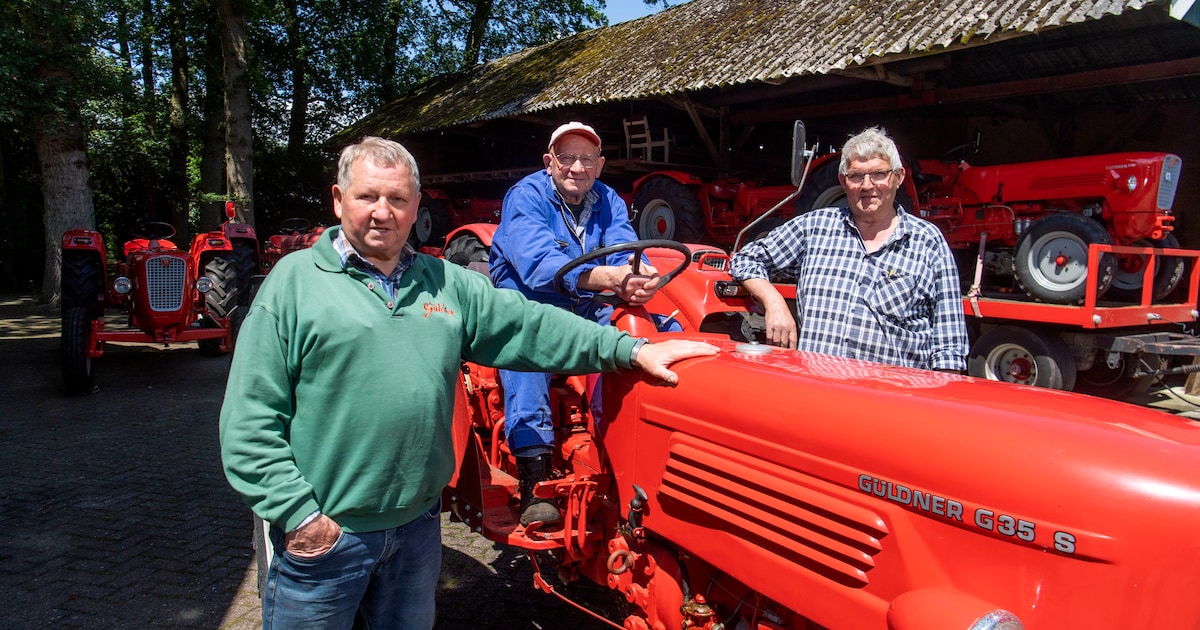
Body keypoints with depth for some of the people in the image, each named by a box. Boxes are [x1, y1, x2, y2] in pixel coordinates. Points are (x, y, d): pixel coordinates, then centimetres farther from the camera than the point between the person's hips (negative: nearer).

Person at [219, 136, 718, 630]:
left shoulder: (447, 284, 8)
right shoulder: (295, 280, -6)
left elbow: (532, 328, 5)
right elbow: (249, 419, -9)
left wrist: (632, 350, -3)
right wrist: (295, 513, -15)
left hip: (418, 523, 4)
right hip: (322, 532, -4)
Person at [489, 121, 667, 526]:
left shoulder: (608, 202, 8)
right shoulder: (526, 196, -10)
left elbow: (626, 251, -10)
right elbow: (536, 261, -29)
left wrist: (639, 277, -38)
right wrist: (606, 276, -46)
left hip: (588, 310, 5)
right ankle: (534, 481, -37)